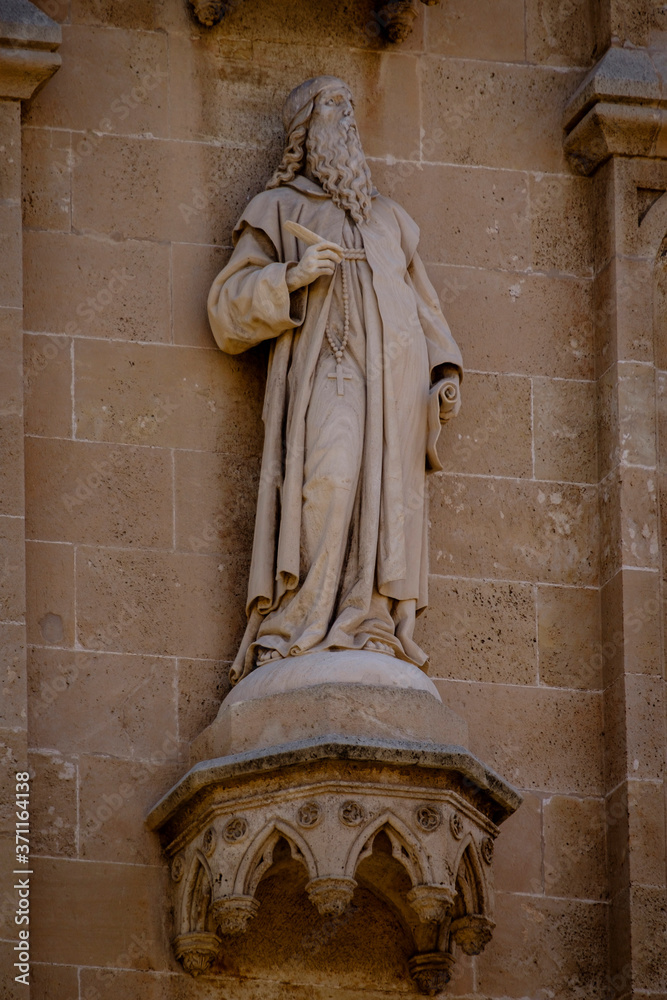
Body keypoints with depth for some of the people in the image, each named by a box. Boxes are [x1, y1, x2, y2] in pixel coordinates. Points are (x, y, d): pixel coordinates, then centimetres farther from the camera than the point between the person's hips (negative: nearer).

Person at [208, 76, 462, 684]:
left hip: (397, 367, 5)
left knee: (388, 491, -11)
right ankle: (299, 629, -30)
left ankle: (372, 629, -18)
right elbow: (230, 305, 10)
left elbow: (425, 307, 29)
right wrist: (291, 276, -8)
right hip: (325, 360, -4)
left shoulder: (390, 217, 33)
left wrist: (445, 370, 11)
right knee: (330, 474, -26)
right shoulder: (278, 211, 20)